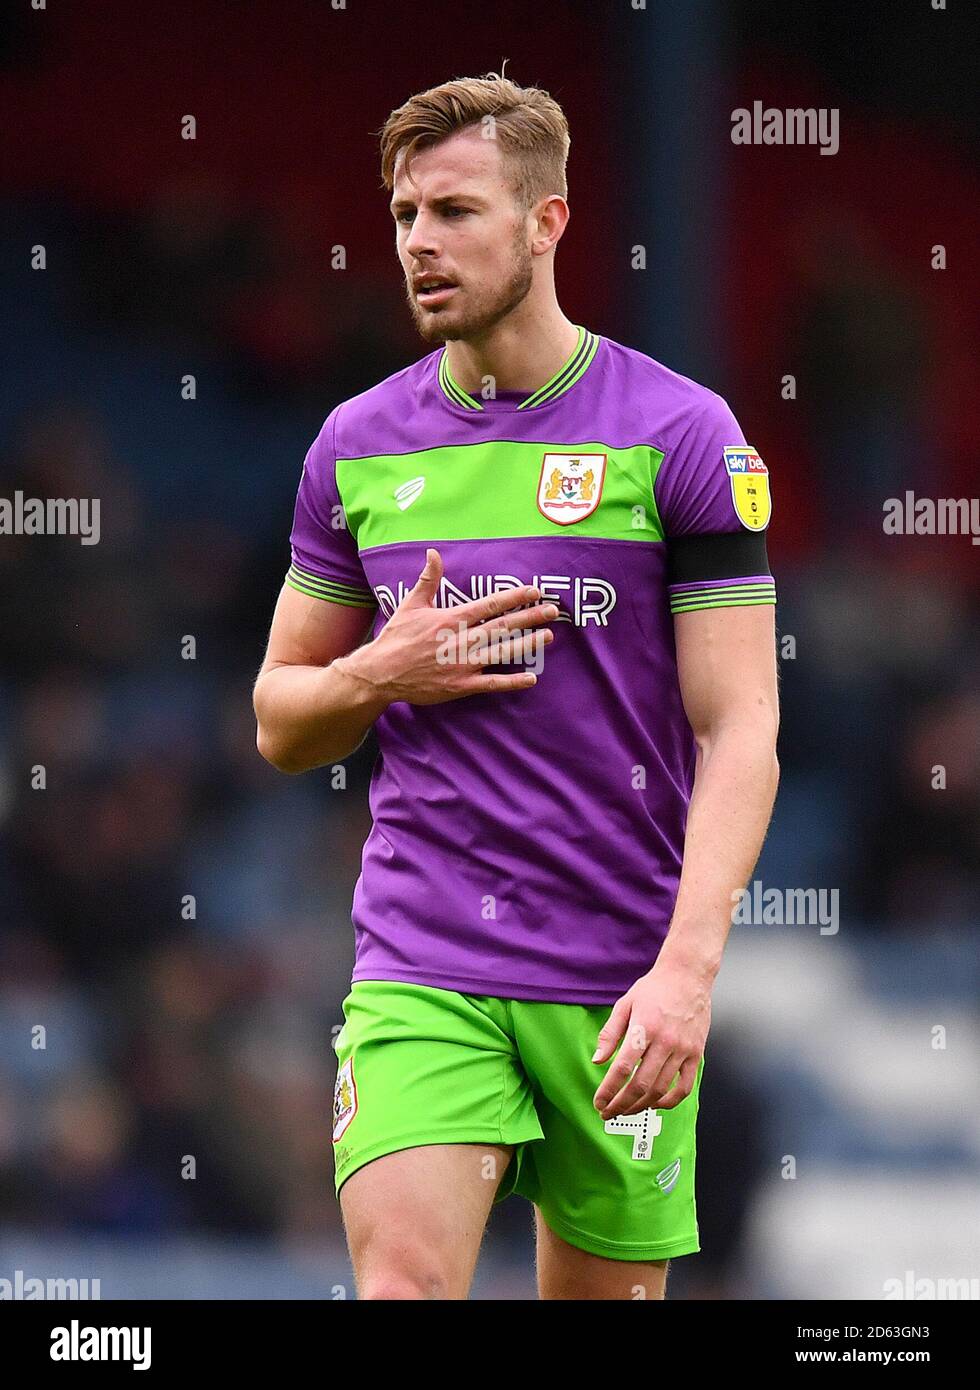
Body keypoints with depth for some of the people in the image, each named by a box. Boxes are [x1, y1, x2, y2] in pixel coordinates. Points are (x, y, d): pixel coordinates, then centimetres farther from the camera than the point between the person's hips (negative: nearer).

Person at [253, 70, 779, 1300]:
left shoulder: (682, 434, -3)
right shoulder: (357, 446, 8)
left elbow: (739, 732, -6)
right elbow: (279, 723, 17)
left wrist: (688, 968, -18)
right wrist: (384, 671, -6)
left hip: (620, 982, -1)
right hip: (418, 965, 2)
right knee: (405, 1285, -15)